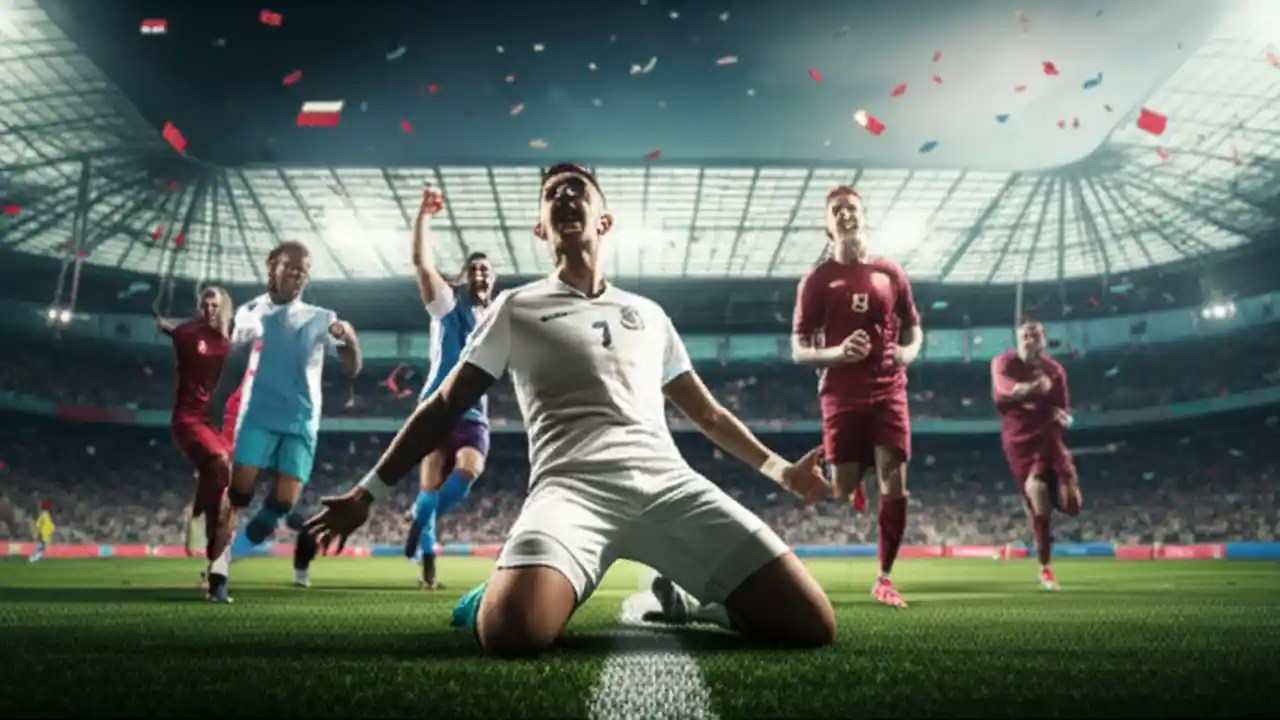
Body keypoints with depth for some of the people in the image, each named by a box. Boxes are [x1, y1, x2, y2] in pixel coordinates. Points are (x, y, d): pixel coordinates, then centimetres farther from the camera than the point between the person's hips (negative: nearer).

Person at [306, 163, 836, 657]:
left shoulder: (649, 314, 26)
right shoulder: (517, 307, 18)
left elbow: (707, 413, 34)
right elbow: (445, 408, 18)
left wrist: (777, 467, 28)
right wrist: (369, 491, 13)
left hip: (669, 483, 3)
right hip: (573, 486, -3)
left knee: (811, 623, -13)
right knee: (512, 629, -35)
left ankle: (677, 596, 14)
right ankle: (494, 595, 3)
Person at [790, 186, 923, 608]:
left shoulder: (890, 273, 9)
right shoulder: (817, 280, 2)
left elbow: (914, 333, 17)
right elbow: (799, 351, 1)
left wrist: (906, 353, -5)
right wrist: (837, 353, -18)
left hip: (888, 392, 2)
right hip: (841, 396, -1)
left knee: (895, 485, -5)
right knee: (843, 490, -3)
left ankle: (884, 578, 9)